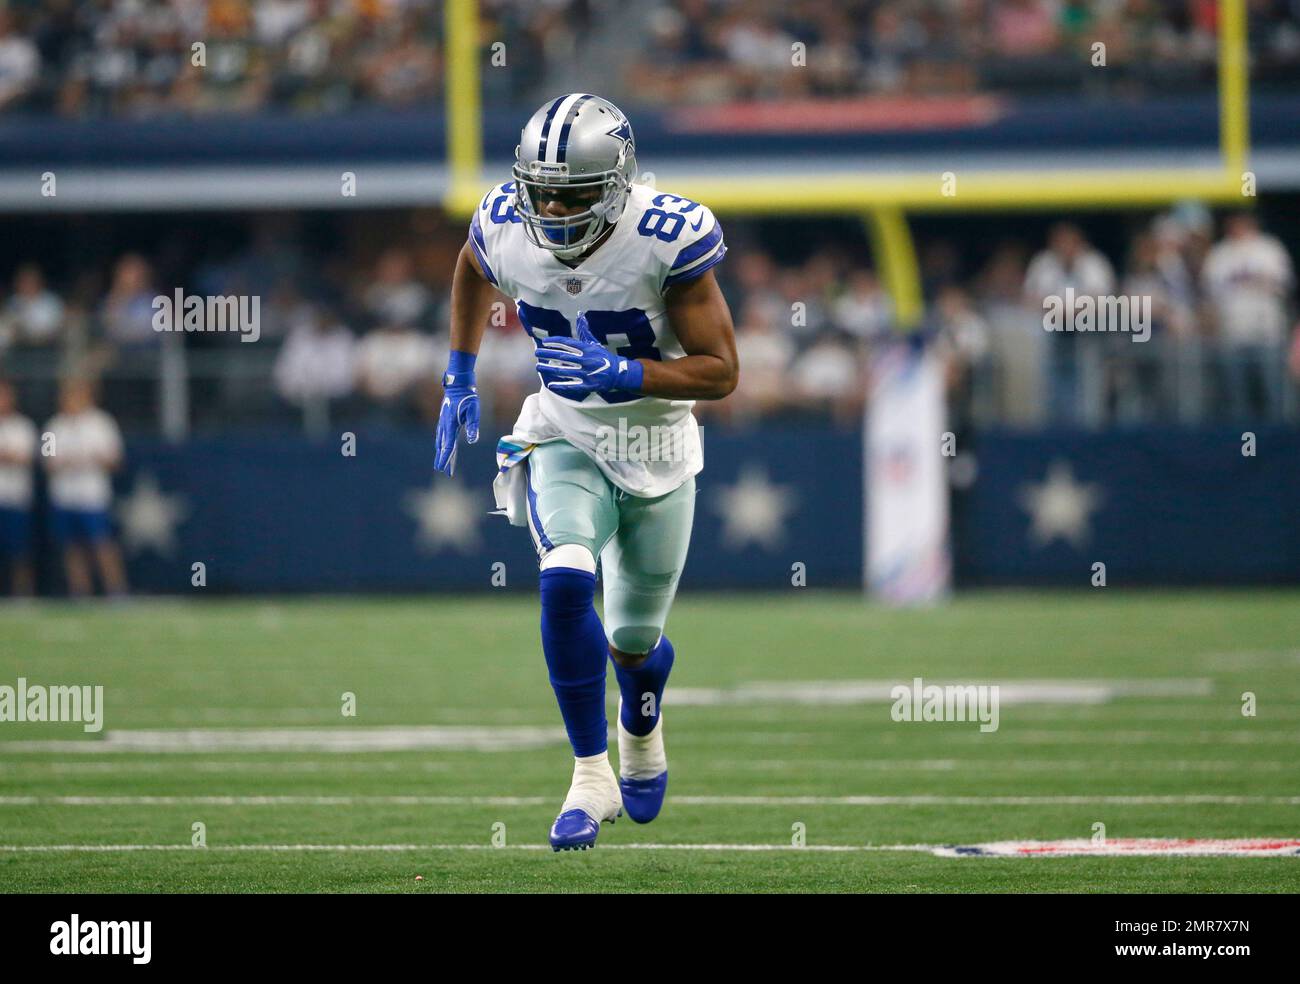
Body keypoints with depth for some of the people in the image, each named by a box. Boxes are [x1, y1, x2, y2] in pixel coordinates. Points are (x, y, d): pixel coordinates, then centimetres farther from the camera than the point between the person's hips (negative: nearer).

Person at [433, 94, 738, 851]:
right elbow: (474, 271, 12)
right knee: (567, 581, -27)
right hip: (566, 440, 1)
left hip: (657, 448, -1)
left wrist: (623, 375, -36)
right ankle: (592, 774, -16)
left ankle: (642, 734, 50)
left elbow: (721, 371, -22)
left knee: (635, 638, 13)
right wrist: (460, 376, 9)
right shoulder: (506, 230, -16)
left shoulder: (667, 241, -27)